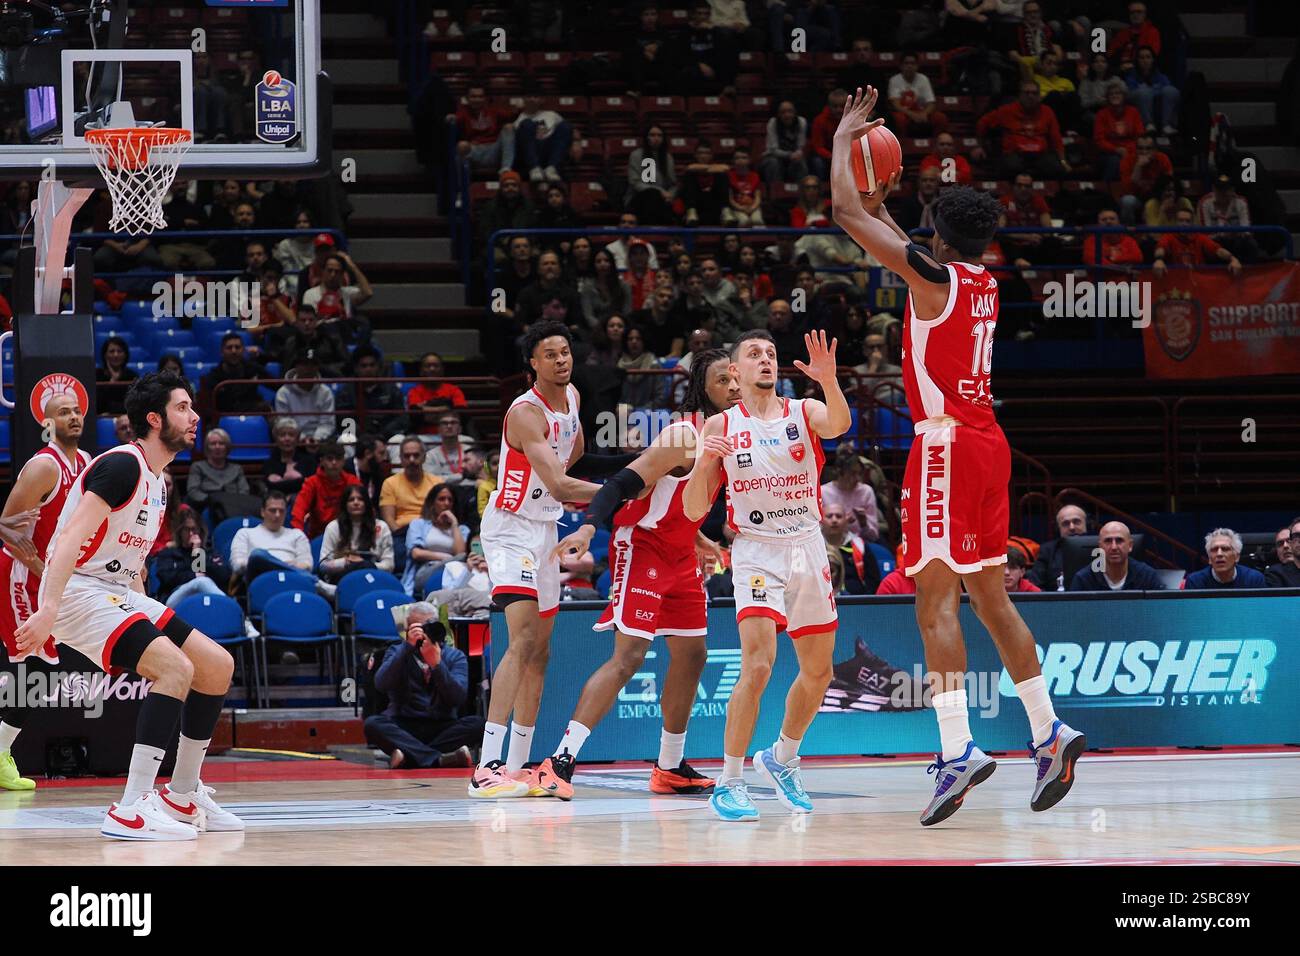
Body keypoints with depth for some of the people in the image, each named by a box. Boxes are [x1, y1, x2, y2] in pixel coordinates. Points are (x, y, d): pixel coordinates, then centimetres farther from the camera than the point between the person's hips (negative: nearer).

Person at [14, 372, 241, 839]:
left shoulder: (156, 483, 15)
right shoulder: (122, 465, -16)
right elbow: (72, 537, -26)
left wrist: (150, 618, 24)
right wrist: (47, 610, -36)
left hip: (121, 594, 10)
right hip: (78, 591, -10)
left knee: (217, 666, 7)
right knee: (176, 667, -26)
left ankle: (182, 796, 16)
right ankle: (130, 812, -29)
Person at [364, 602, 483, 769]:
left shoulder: (455, 656, 10)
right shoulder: (398, 653, 11)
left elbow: (459, 698, -7)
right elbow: (381, 685, -10)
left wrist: (437, 664, -20)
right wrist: (408, 647, -16)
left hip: (442, 728, 0)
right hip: (403, 728, 0)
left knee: (476, 723, -27)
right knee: (373, 724, -30)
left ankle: (407, 757, -34)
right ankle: (439, 759, -42)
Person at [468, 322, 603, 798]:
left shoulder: (572, 397, 5)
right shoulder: (526, 412, -23)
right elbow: (558, 486, -32)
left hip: (546, 528, 9)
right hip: (511, 528, -9)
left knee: (539, 652, 12)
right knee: (524, 640, -23)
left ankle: (517, 767, 19)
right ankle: (486, 769, -30)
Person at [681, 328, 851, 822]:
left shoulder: (803, 412, 3)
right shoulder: (721, 426, 0)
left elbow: (839, 424, -23)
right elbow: (694, 511, -2)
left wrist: (829, 380, -41)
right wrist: (704, 462, -20)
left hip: (808, 548, 3)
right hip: (756, 552, -3)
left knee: (818, 671, 11)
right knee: (758, 666, -20)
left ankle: (781, 759, 34)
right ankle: (728, 784, -13)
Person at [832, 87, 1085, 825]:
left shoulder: (933, 276, -10)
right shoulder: (984, 285, 12)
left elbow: (847, 213, -6)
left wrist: (845, 141, 7)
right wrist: (880, 203, 42)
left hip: (946, 444, -8)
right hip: (987, 442, 8)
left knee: (936, 598, -12)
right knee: (990, 597, 15)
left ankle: (958, 749, -22)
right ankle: (1049, 734, 14)